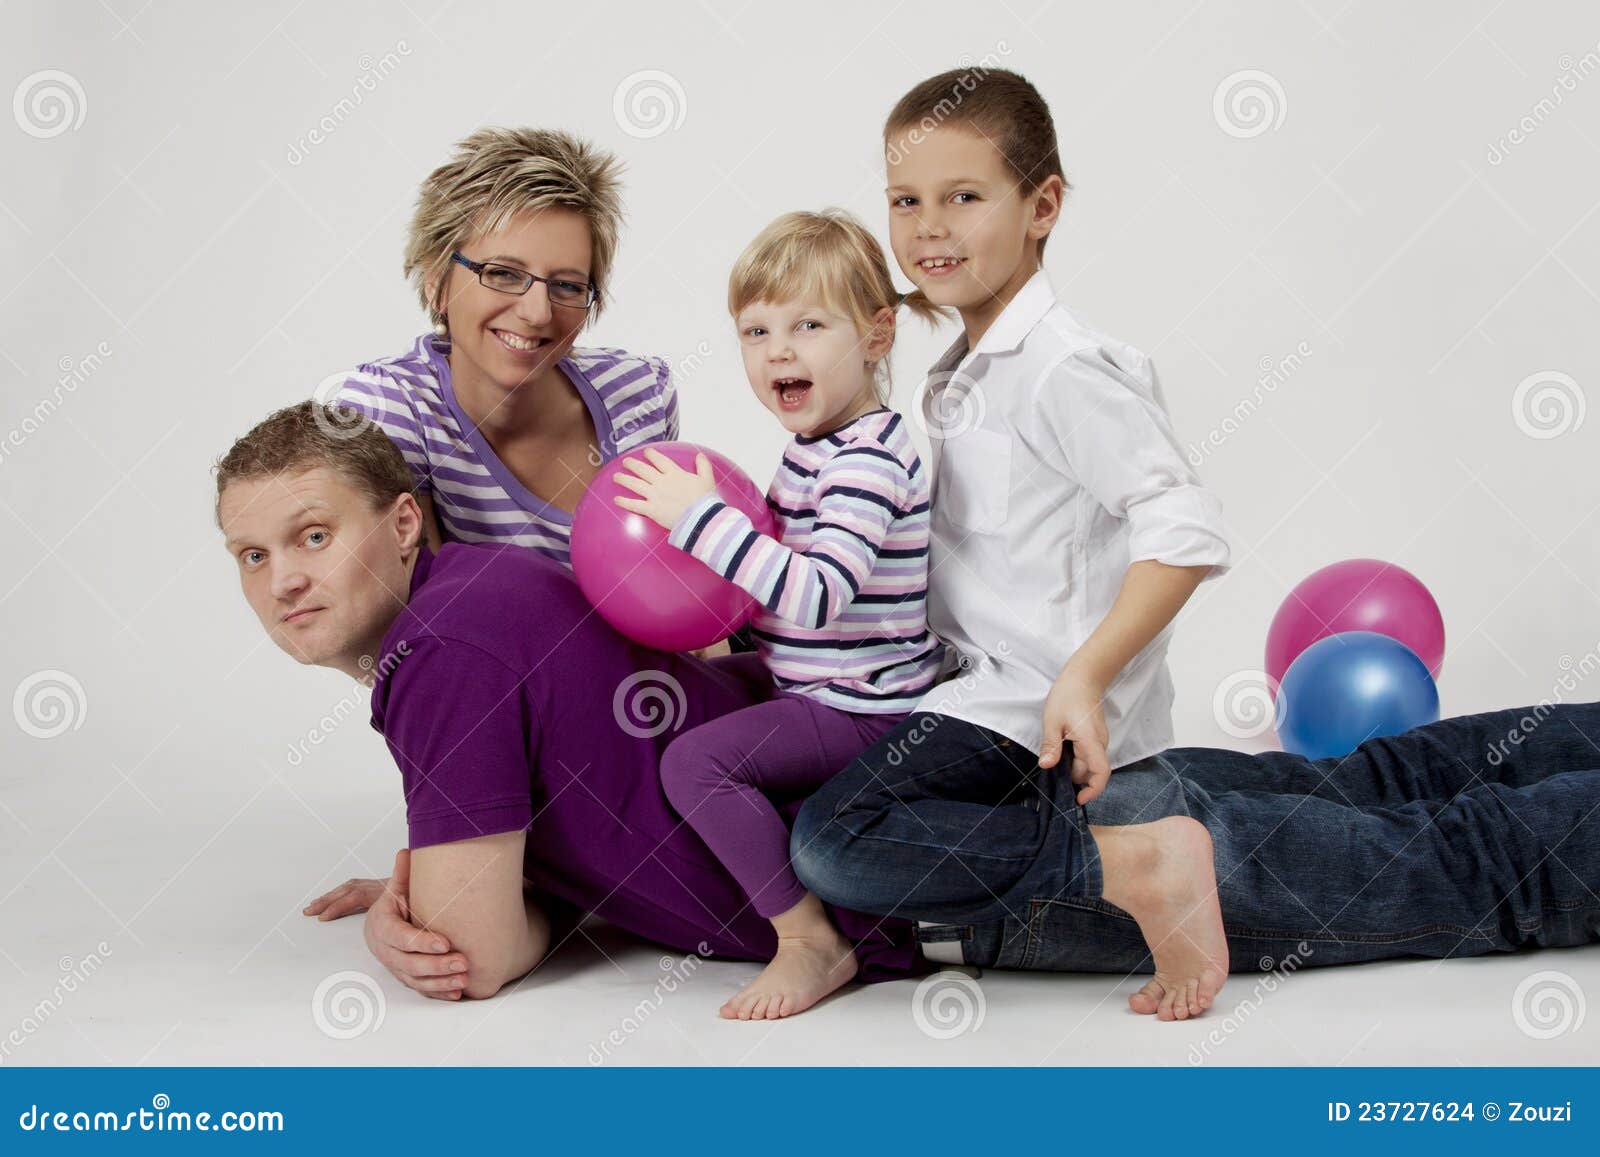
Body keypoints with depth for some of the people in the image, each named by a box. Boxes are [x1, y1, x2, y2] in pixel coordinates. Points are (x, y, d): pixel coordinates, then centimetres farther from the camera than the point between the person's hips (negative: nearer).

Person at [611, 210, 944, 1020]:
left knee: (693, 759, -25)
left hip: (859, 711, -11)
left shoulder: (867, 461, -22)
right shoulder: (817, 444, 10)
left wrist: (702, 518, -30)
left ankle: (810, 942, -17)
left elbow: (817, 594, -34)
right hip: (820, 689, 11)